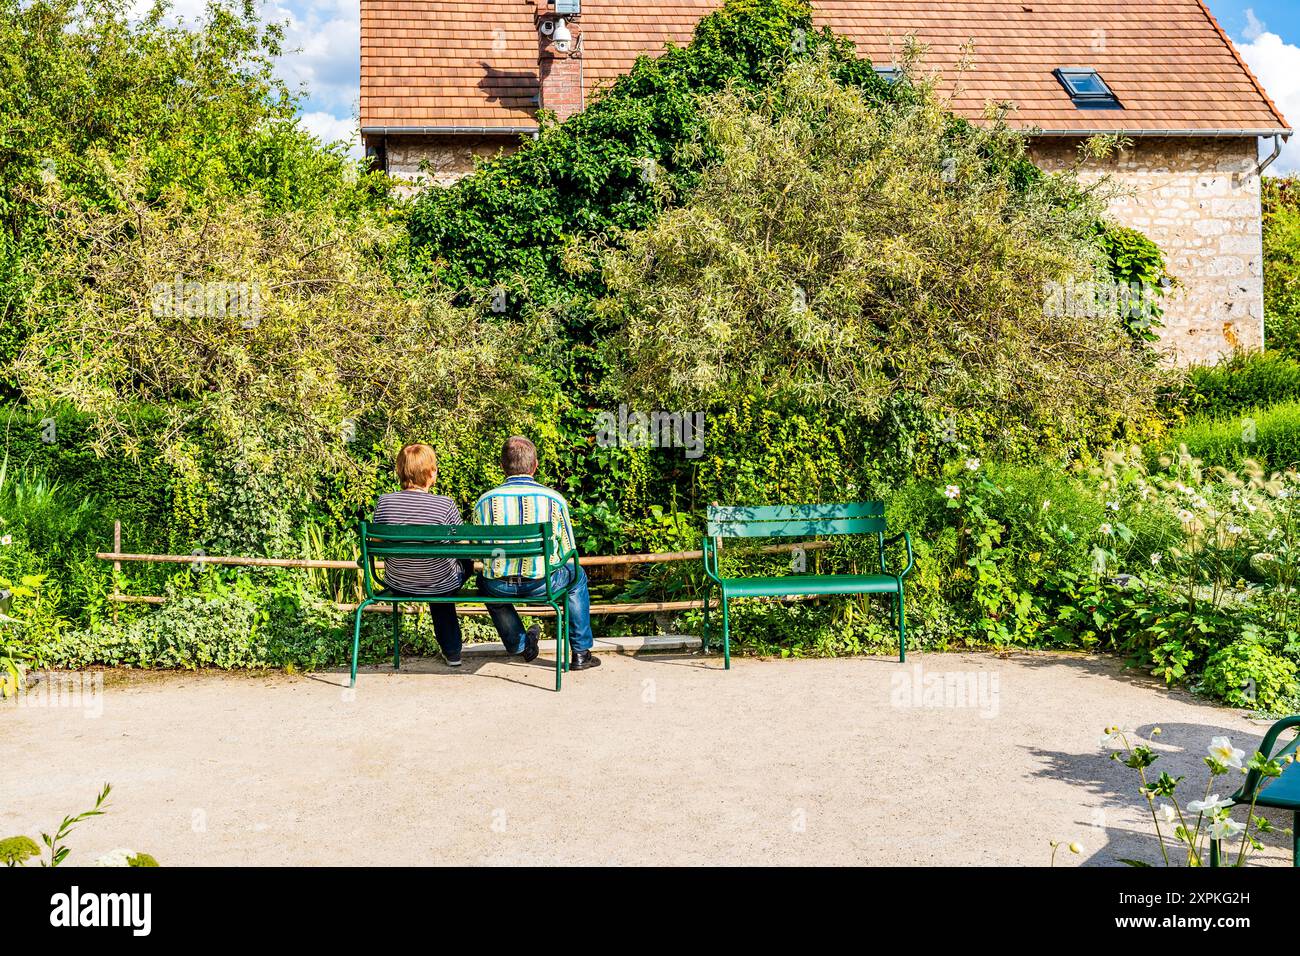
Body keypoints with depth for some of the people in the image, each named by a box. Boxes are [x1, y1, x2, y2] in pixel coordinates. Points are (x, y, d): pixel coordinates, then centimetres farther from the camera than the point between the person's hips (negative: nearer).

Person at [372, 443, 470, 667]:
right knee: (467, 559, 31)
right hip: (443, 585, -3)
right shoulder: (445, 505, -23)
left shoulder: (384, 502, -15)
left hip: (397, 585, 3)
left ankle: (451, 650, 49)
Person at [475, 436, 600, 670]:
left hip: (499, 587, 1)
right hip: (542, 584, -1)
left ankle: (520, 644, 40)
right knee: (577, 575, 31)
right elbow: (567, 551, 4)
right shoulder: (554, 499, -5)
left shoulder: (485, 501, -3)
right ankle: (580, 653, 31)